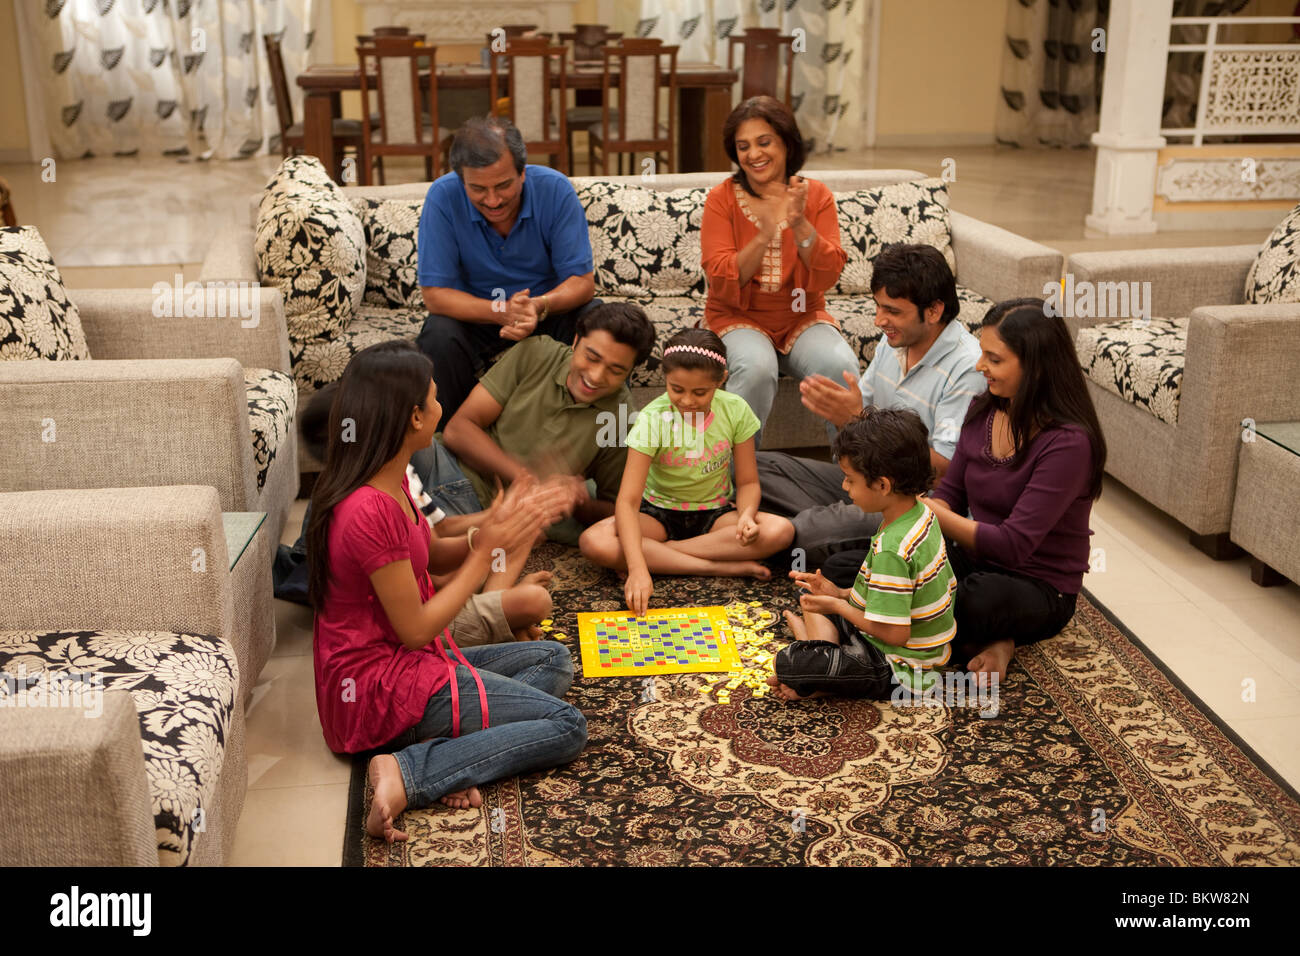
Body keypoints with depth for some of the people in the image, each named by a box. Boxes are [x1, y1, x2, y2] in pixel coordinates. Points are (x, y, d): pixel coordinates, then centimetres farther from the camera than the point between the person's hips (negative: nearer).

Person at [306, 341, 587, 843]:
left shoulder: (389, 483, 4)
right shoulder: (370, 511, -26)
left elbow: (428, 556, 14)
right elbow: (415, 629, -20)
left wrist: (490, 533, -4)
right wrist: (488, 550, -13)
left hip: (399, 664, 10)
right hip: (378, 691, -10)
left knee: (552, 658, 13)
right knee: (566, 726, -7)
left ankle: (456, 754, -8)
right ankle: (408, 773, -15)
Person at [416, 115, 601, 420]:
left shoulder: (555, 189, -17)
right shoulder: (443, 197, -19)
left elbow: (582, 280, -16)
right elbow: (435, 293, -20)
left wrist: (541, 306, -40)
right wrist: (501, 312, -37)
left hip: (548, 308, 1)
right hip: (476, 313, 0)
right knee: (439, 337, -31)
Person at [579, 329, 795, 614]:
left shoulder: (735, 411, -13)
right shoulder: (652, 419, -20)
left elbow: (748, 482, -3)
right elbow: (627, 500, -27)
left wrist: (747, 515, -28)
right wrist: (638, 568, -41)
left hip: (716, 513, 1)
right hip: (660, 513, -1)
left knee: (781, 531, -28)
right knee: (593, 542, -31)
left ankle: (659, 551, -21)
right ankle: (721, 566, -26)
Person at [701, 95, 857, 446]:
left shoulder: (816, 195, 1)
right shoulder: (722, 199, -4)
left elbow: (828, 276, -8)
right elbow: (722, 282, -13)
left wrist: (799, 223, -22)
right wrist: (766, 233, -25)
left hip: (803, 318, 2)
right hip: (740, 318, -2)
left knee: (841, 365, -27)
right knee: (756, 367, -34)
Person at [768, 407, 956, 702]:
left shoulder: (891, 551, -31)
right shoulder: (922, 514, 0)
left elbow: (894, 633, -28)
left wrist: (838, 606, -13)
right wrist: (842, 594, 6)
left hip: (897, 673, -11)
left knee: (784, 665, -27)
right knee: (813, 598, 23)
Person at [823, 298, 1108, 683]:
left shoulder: (1068, 443, -22)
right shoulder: (983, 411, 1)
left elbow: (1013, 545, -25)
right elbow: (950, 492, 9)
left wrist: (926, 511, -23)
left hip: (1038, 589, -7)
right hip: (973, 561, 7)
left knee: (983, 598, -44)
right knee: (842, 568, -9)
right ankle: (979, 641, -11)